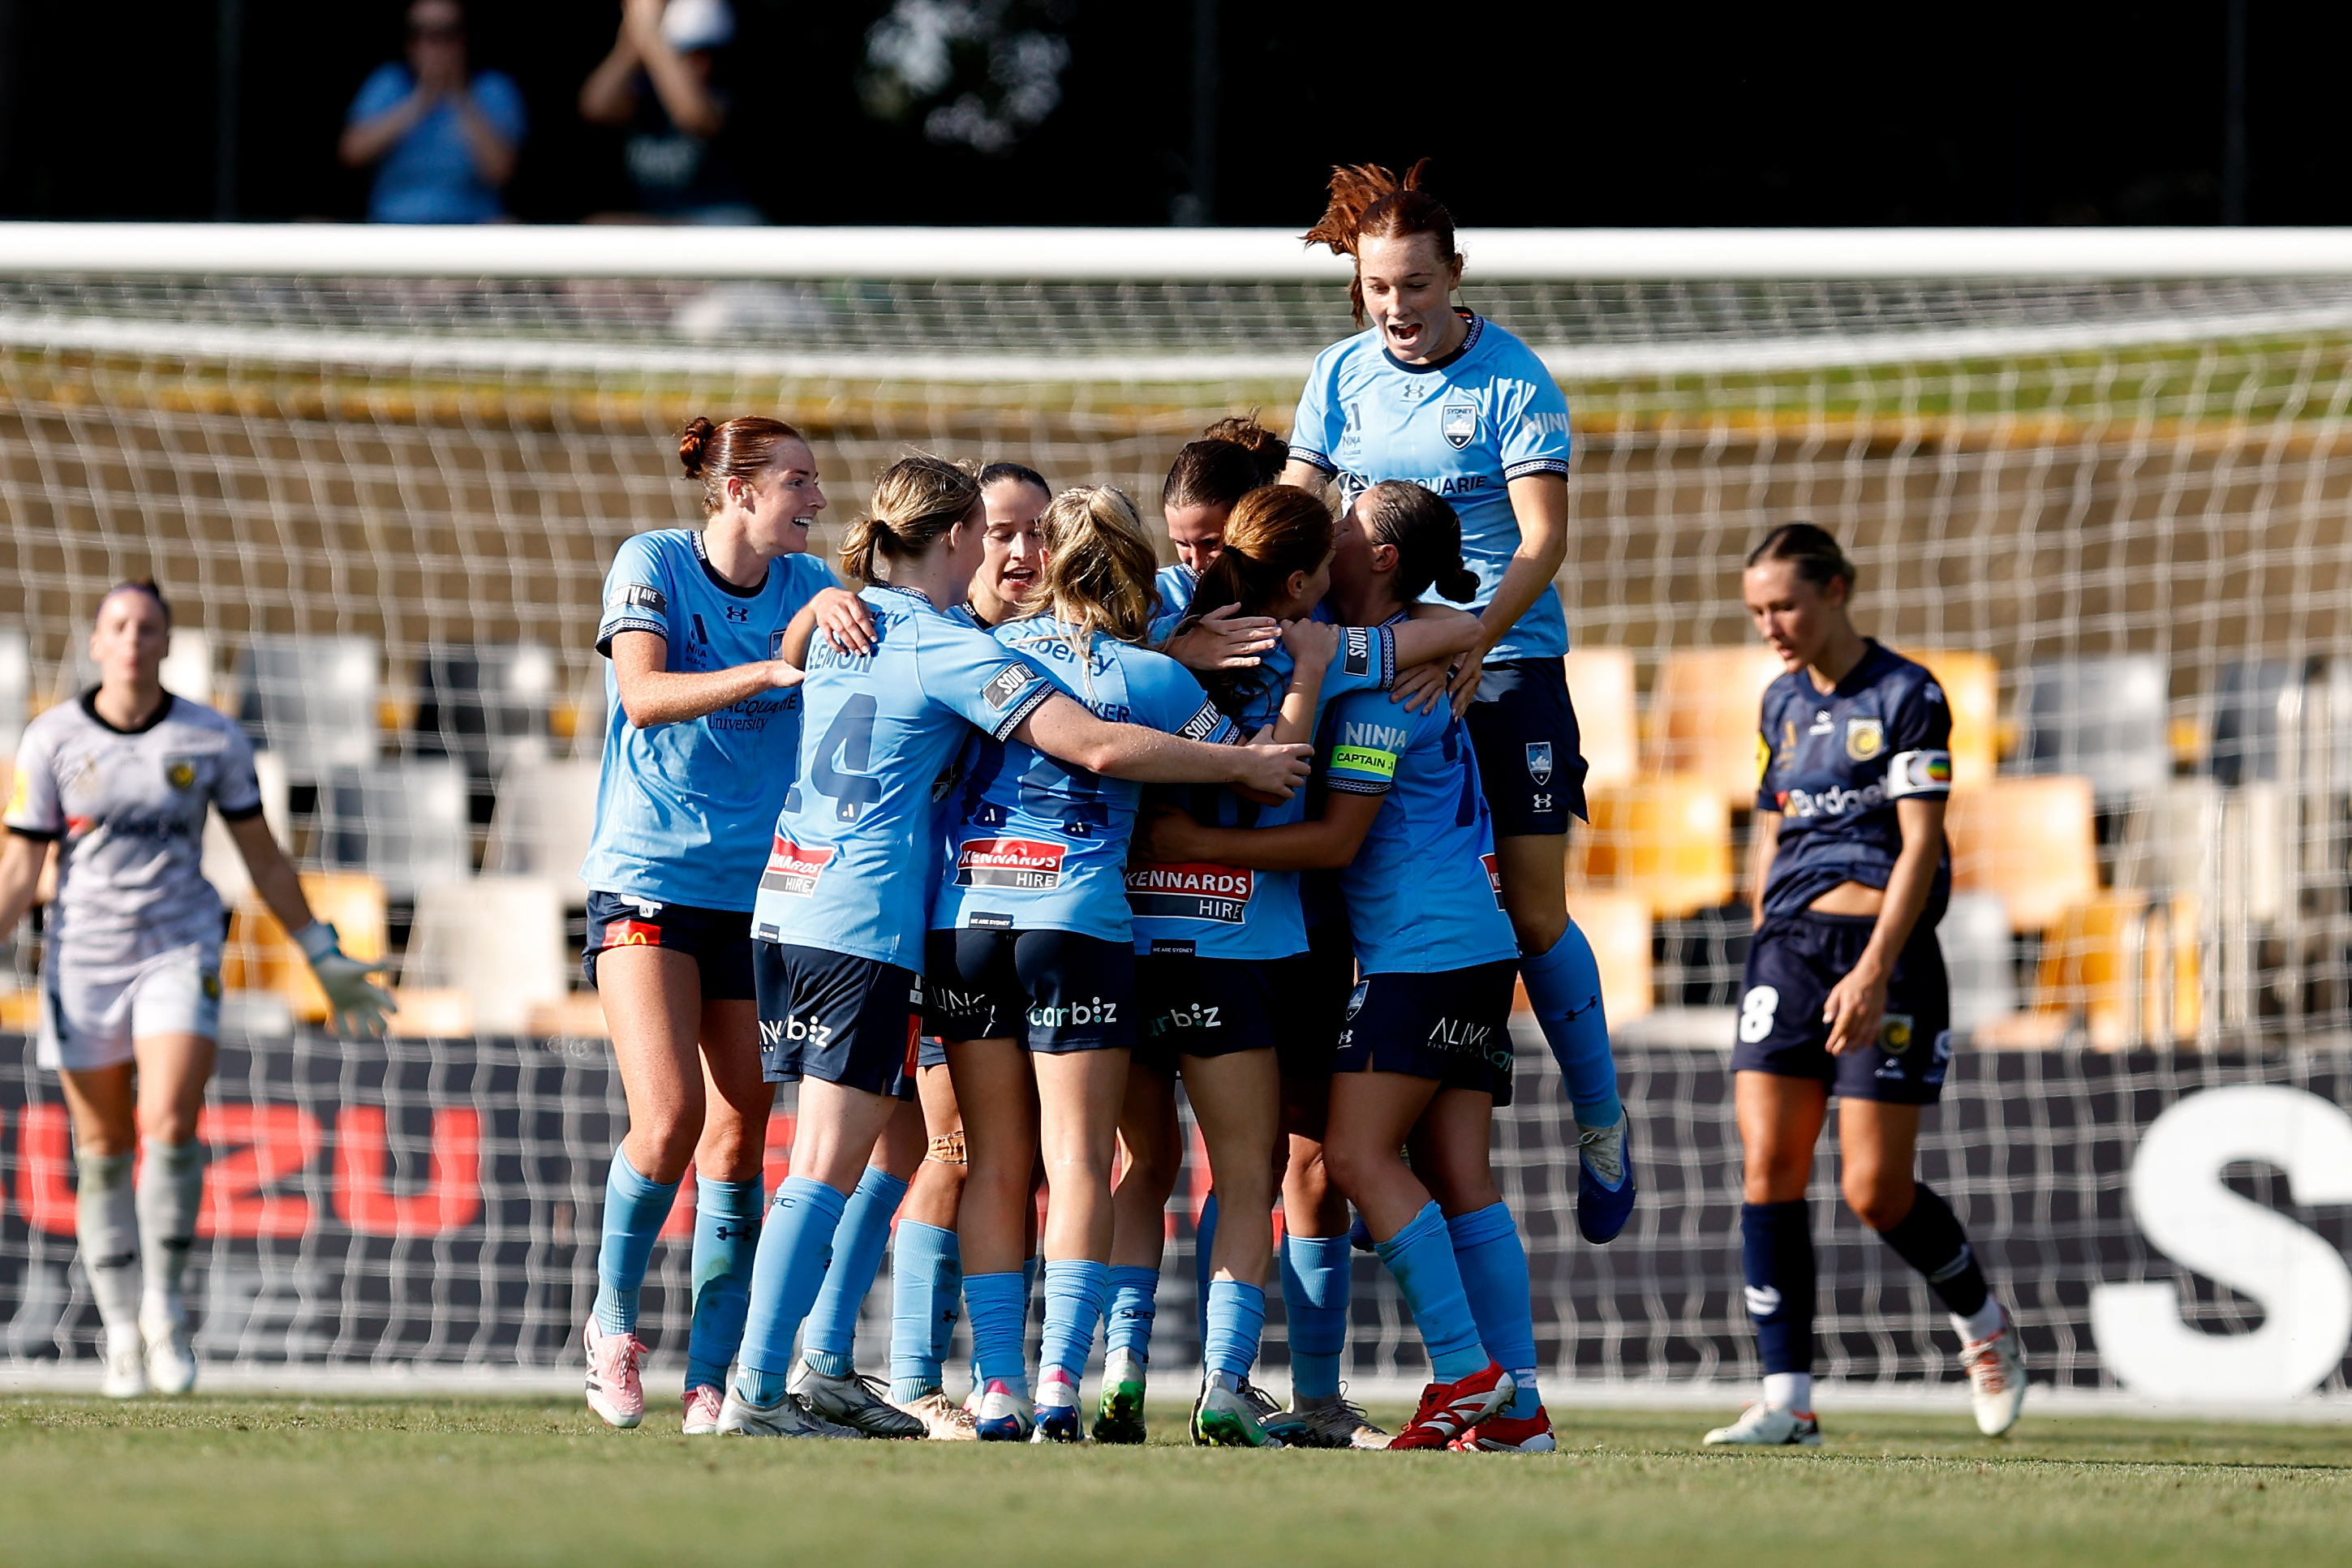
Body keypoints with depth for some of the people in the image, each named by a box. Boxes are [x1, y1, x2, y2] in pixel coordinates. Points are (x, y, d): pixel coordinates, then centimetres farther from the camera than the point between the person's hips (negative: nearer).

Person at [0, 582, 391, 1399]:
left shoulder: (213, 740, 1)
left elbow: (263, 857, 10)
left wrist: (325, 959, 11)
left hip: (182, 952, -1)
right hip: (84, 958, 1)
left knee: (170, 1125, -18)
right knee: (102, 1151, 2)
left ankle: (165, 1310, -3)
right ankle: (122, 1334, 11)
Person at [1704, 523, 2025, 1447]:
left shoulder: (1906, 696, -6)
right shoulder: (1782, 704, 15)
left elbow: (1920, 844, -12)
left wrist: (1874, 971, -20)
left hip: (1884, 947, -6)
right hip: (1788, 945, 6)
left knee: (1876, 1190, -7)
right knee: (1767, 1167, -9)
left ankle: (1983, 1325, 22)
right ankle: (1787, 1400, -8)